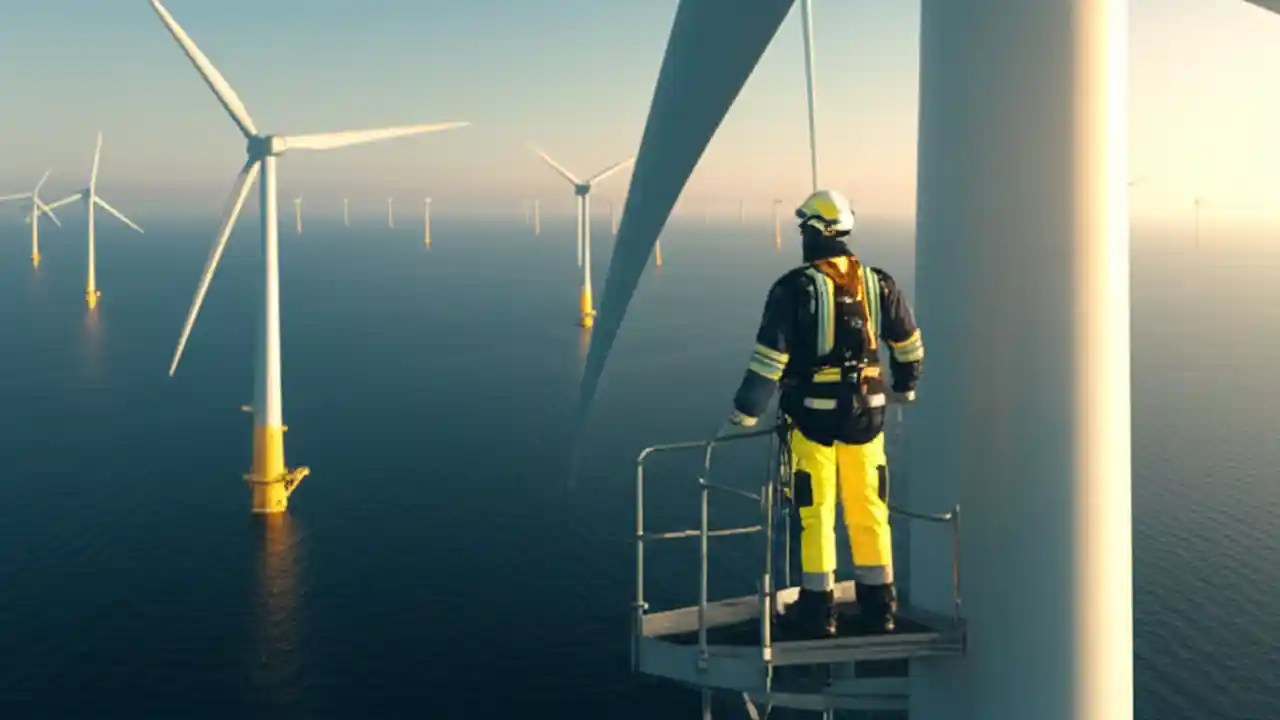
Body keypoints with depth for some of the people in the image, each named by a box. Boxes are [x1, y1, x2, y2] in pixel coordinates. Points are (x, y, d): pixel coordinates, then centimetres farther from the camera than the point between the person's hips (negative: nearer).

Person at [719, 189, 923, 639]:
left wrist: (741, 418, -6)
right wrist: (906, 387, 35)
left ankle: (818, 610, 11)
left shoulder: (795, 289, -10)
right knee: (869, 510, 13)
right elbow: (909, 345, 16)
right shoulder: (877, 283, 4)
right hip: (866, 414, 4)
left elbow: (768, 361, -13)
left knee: (815, 514, 5)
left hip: (813, 415, -4)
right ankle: (879, 607, 21)